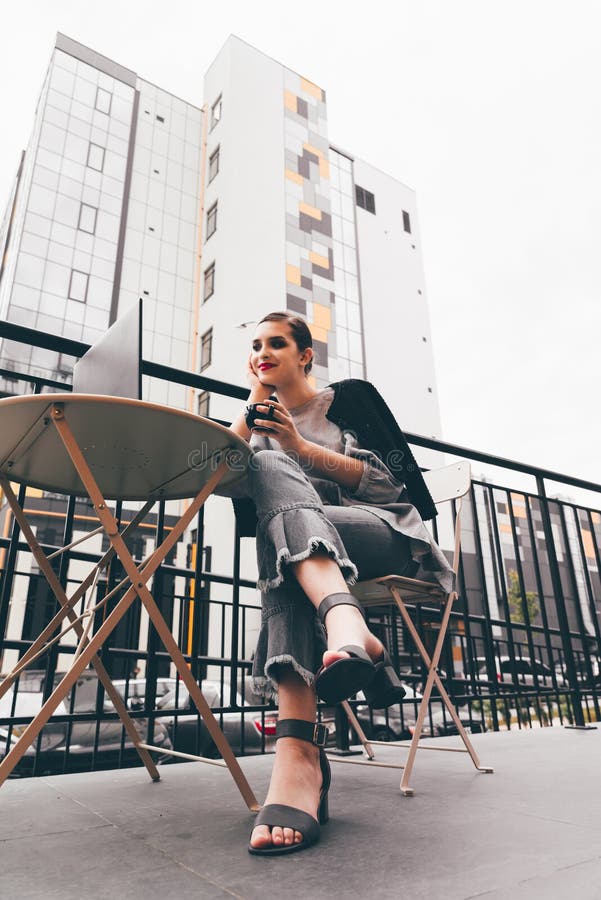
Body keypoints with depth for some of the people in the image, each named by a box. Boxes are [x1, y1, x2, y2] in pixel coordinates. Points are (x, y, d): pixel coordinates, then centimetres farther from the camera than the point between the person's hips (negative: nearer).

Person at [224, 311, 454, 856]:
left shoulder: (351, 397, 12)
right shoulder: (263, 422, 23)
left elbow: (390, 482, 0)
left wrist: (300, 446, -7)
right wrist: (254, 399, 5)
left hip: (387, 535, -3)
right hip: (306, 555, 3)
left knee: (270, 469, -31)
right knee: (268, 467, -28)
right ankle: (345, 621, -52)